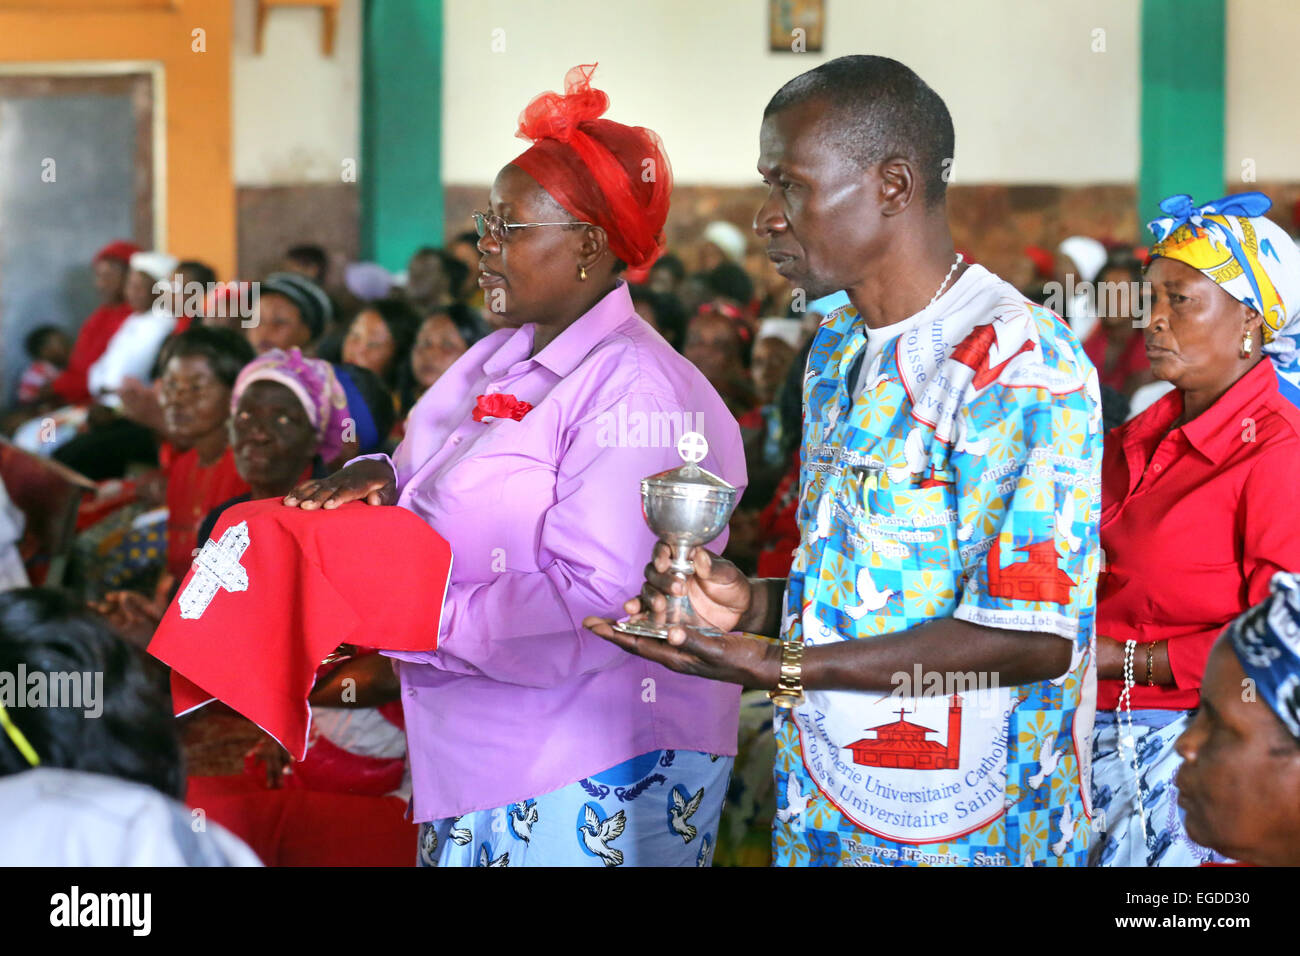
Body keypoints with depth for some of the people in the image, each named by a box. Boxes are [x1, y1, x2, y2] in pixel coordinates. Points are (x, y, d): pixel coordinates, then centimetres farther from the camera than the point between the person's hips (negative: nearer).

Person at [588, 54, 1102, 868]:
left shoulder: (1019, 363, -17)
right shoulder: (836, 352, 12)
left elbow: (1034, 639, -21)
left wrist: (781, 670, -23)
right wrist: (756, 603, -2)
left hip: (957, 832, -8)